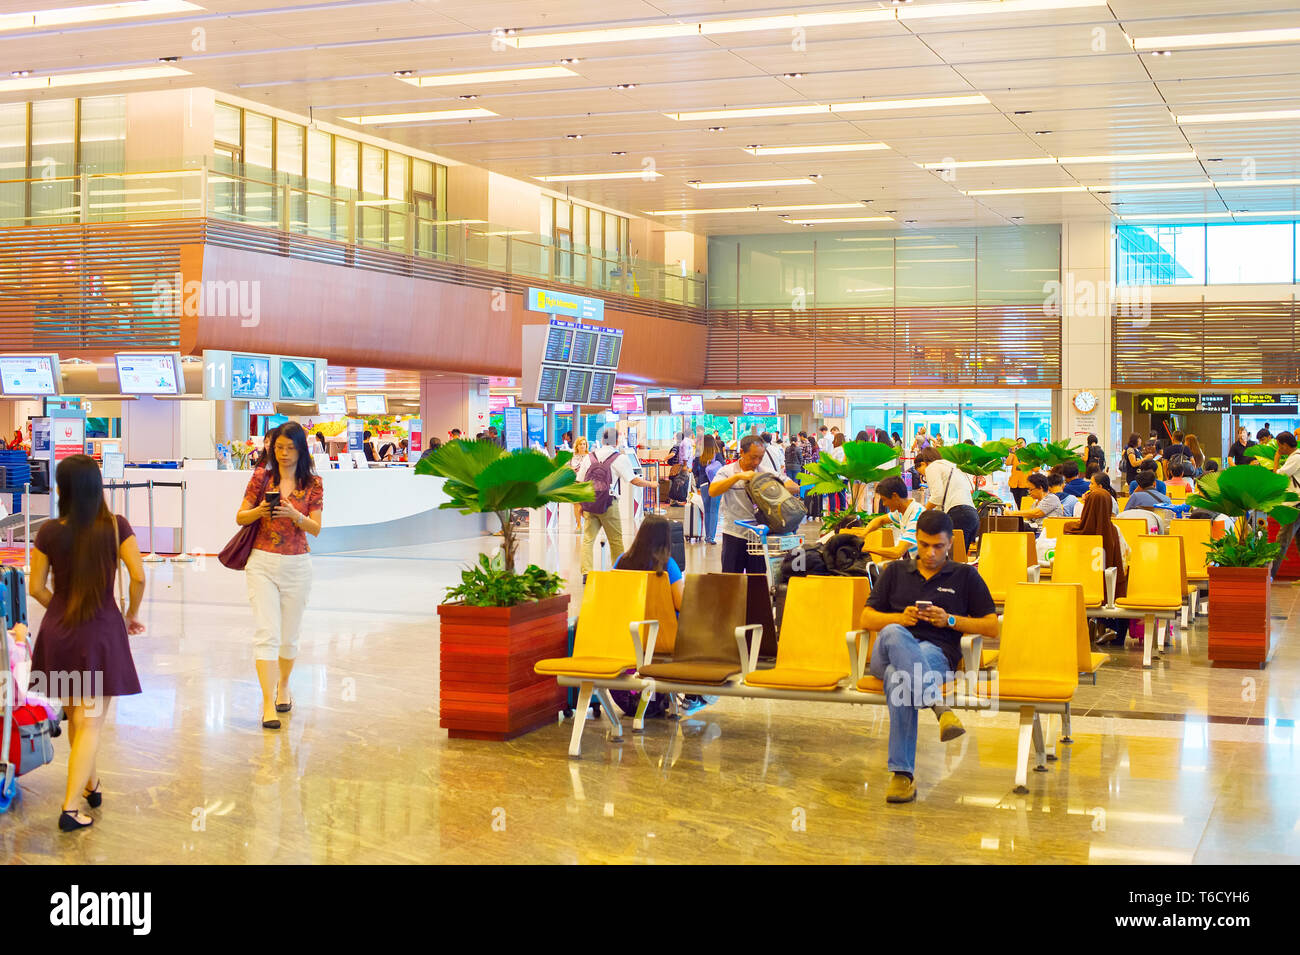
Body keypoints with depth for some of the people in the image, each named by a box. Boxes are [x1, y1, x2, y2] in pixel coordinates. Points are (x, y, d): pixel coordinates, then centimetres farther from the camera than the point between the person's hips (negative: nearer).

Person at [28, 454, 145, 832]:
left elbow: (36, 588, -1)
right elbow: (138, 577, -13)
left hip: (59, 632, 3)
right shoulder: (116, 526, -11)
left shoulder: (49, 532, -7)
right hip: (102, 632, -2)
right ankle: (70, 808, -7)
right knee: (90, 723, 1)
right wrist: (131, 615, 4)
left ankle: (90, 784, 37)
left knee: (74, 716, 21)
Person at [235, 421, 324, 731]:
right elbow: (240, 518, 5)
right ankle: (268, 705, -14)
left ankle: (283, 686, 37)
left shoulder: (313, 484, 3)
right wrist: (258, 512, -16)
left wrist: (294, 514, -22)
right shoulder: (262, 478, 3)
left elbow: (316, 528, -4)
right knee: (267, 633, -11)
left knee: (289, 634, 13)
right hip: (262, 563, -1)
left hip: (297, 565, 1)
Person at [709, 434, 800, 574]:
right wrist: (738, 476, -23)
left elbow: (795, 488, 2)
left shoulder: (766, 471, 6)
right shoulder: (727, 472, 0)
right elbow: (712, 491, -17)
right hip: (734, 535, -2)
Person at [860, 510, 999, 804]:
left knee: (898, 677, -40)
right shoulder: (895, 571, 27)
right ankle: (940, 708, -57)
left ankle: (902, 774, -46)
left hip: (937, 651, -1)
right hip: (887, 653, 1)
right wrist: (900, 618, -1)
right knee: (894, 634, -41)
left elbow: (992, 626, 13)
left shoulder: (965, 575, 21)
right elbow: (867, 618, 20)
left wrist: (950, 620, -2)